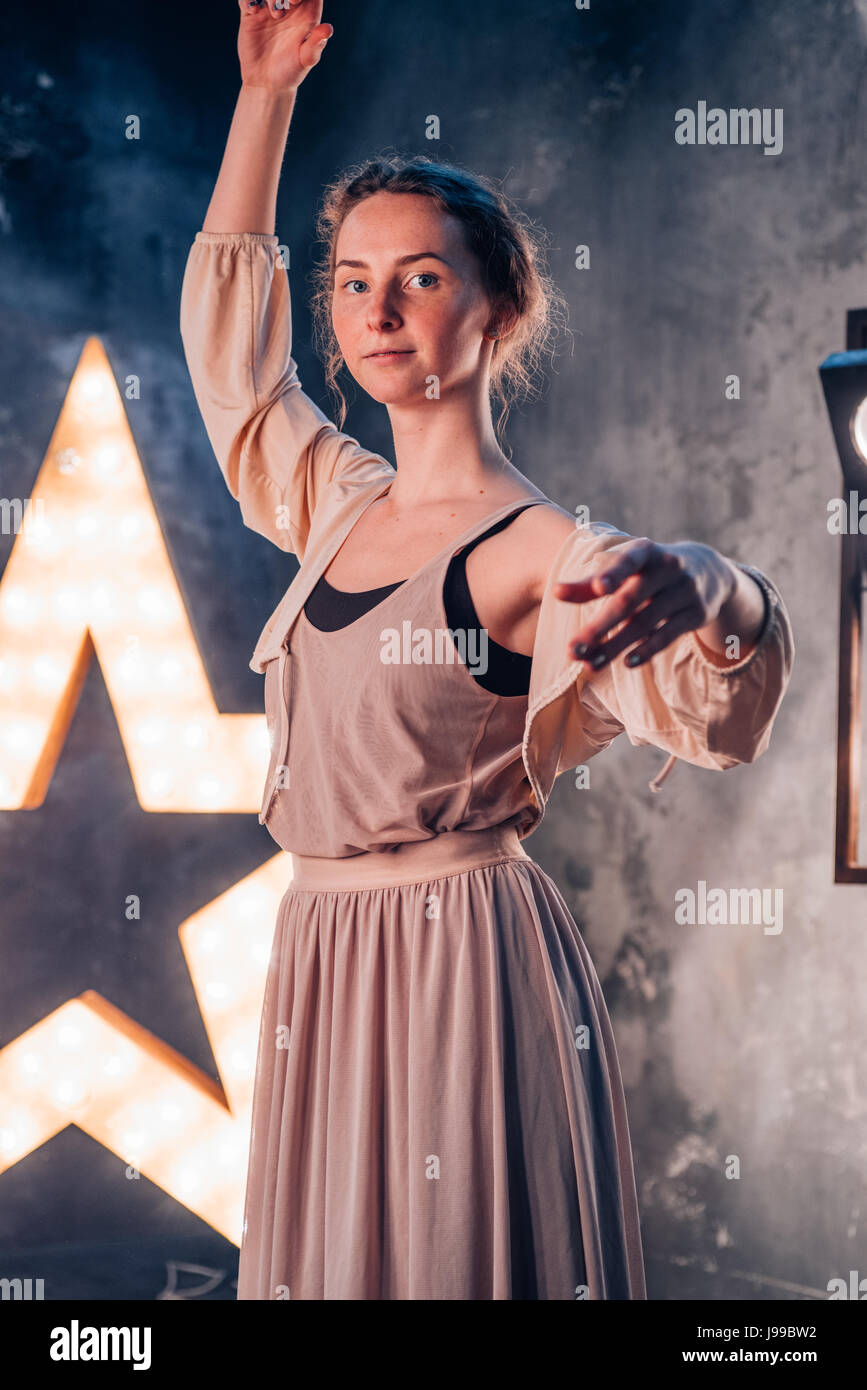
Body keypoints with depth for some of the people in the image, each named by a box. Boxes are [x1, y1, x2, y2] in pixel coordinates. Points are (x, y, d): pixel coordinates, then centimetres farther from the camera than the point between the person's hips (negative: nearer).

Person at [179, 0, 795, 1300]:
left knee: (458, 1254, 1)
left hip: (469, 964, -7)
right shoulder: (341, 501, 8)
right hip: (323, 963, 7)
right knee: (331, 1253, 13)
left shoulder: (537, 549, -13)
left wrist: (701, 586, -56)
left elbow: (704, 700, -32)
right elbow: (225, 333, 23)